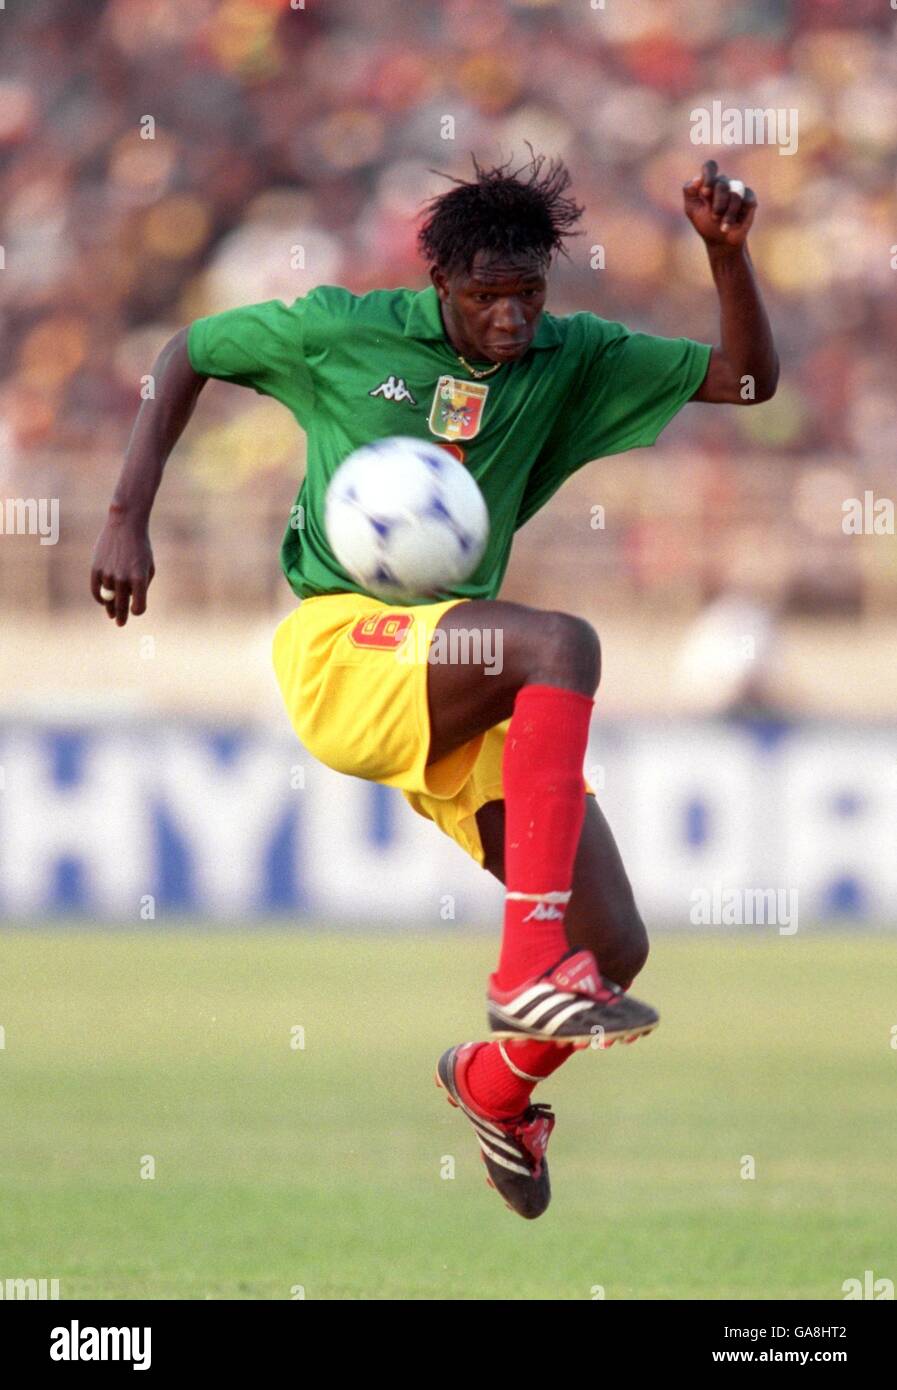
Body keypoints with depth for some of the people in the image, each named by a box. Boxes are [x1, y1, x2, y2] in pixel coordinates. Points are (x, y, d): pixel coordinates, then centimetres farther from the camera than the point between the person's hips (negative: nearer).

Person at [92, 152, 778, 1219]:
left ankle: (496, 1081, 29)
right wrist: (128, 520, 3)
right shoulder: (343, 332, -2)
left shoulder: (567, 362, 7)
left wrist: (727, 250, -10)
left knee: (616, 948, -5)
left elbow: (747, 379, 7)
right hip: (338, 652, -5)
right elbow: (187, 354, 11)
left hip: (461, 700, 5)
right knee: (561, 645, -35)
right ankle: (529, 970, -38)